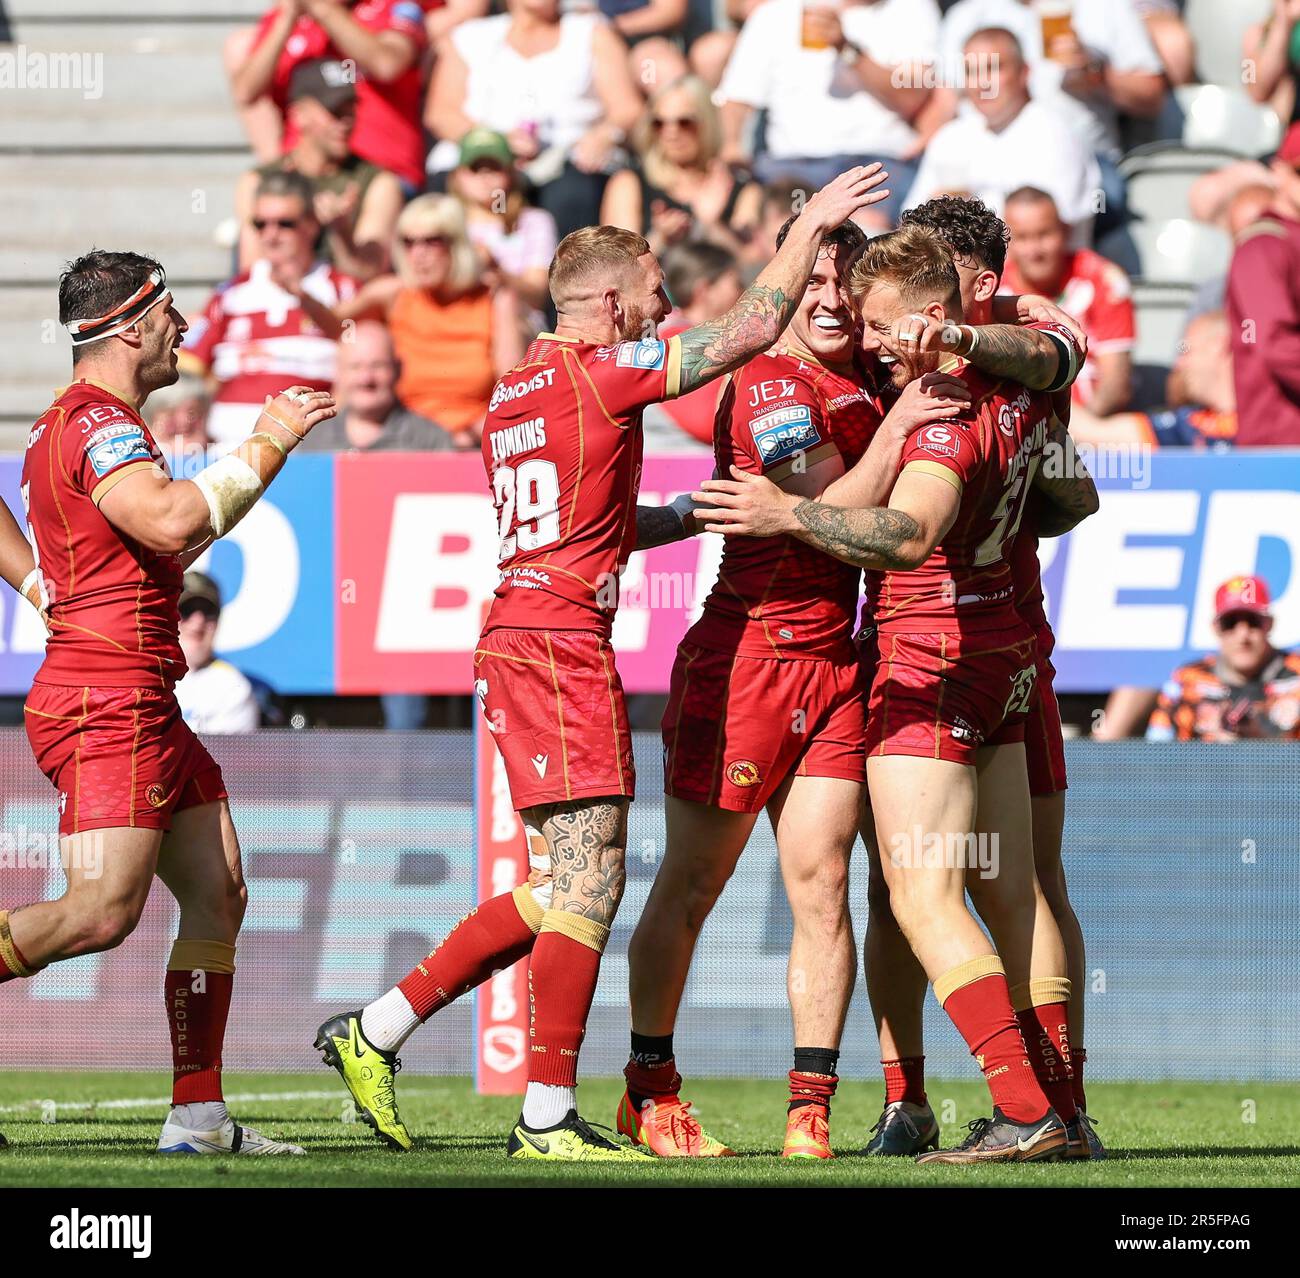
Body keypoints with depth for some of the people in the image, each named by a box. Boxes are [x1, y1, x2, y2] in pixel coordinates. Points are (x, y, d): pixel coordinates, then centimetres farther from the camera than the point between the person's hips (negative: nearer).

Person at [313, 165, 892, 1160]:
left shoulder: (515, 392, 18)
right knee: (589, 881, -7)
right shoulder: (602, 372, -9)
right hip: (562, 647, -9)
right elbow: (752, 330, -7)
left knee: (561, 890, 13)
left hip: (519, 643, 9)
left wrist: (698, 513, 27)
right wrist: (811, 228, 5)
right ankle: (549, 1119, -7)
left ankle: (373, 1033, 15)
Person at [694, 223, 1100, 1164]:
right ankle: (1059, 1109, 14)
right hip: (1004, 647, 10)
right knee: (1011, 892, 12)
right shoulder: (1021, 388, 8)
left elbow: (910, 534, -38)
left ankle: (1025, 1111, -17)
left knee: (924, 900, -11)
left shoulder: (950, 409, -21)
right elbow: (1077, 500, 23)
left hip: (931, 657, -10)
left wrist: (792, 515, -42)